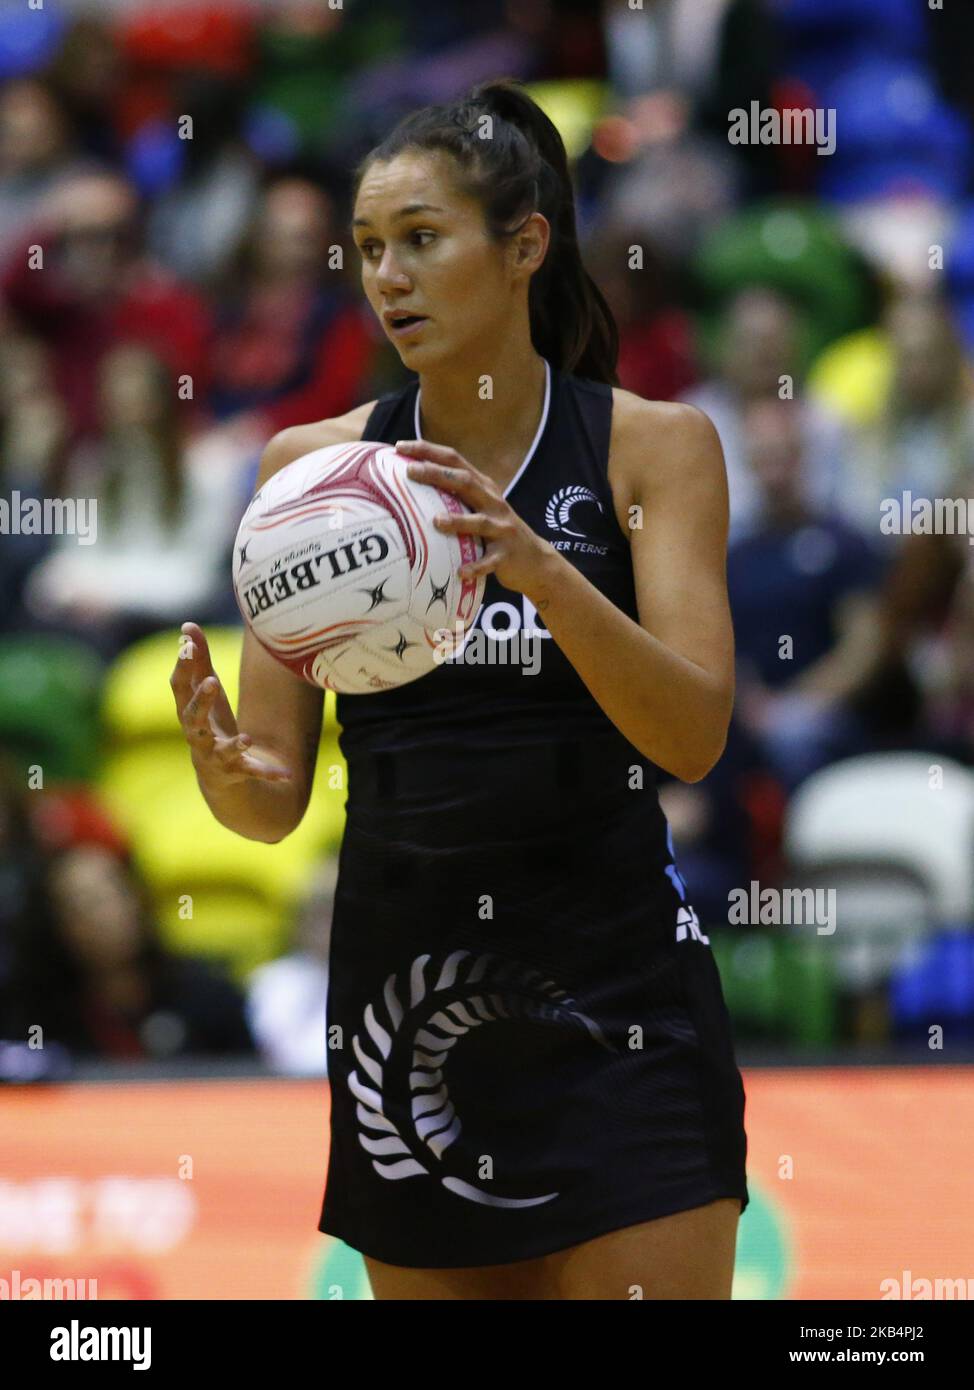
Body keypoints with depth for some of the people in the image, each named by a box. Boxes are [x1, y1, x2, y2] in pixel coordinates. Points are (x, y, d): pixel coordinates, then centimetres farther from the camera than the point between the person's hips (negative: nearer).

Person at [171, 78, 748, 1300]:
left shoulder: (650, 444, -2)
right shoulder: (313, 463, 4)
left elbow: (692, 738, -14)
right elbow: (275, 800, 3)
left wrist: (540, 569, -29)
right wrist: (222, 765, -21)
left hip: (609, 974, -2)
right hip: (402, 969, 3)